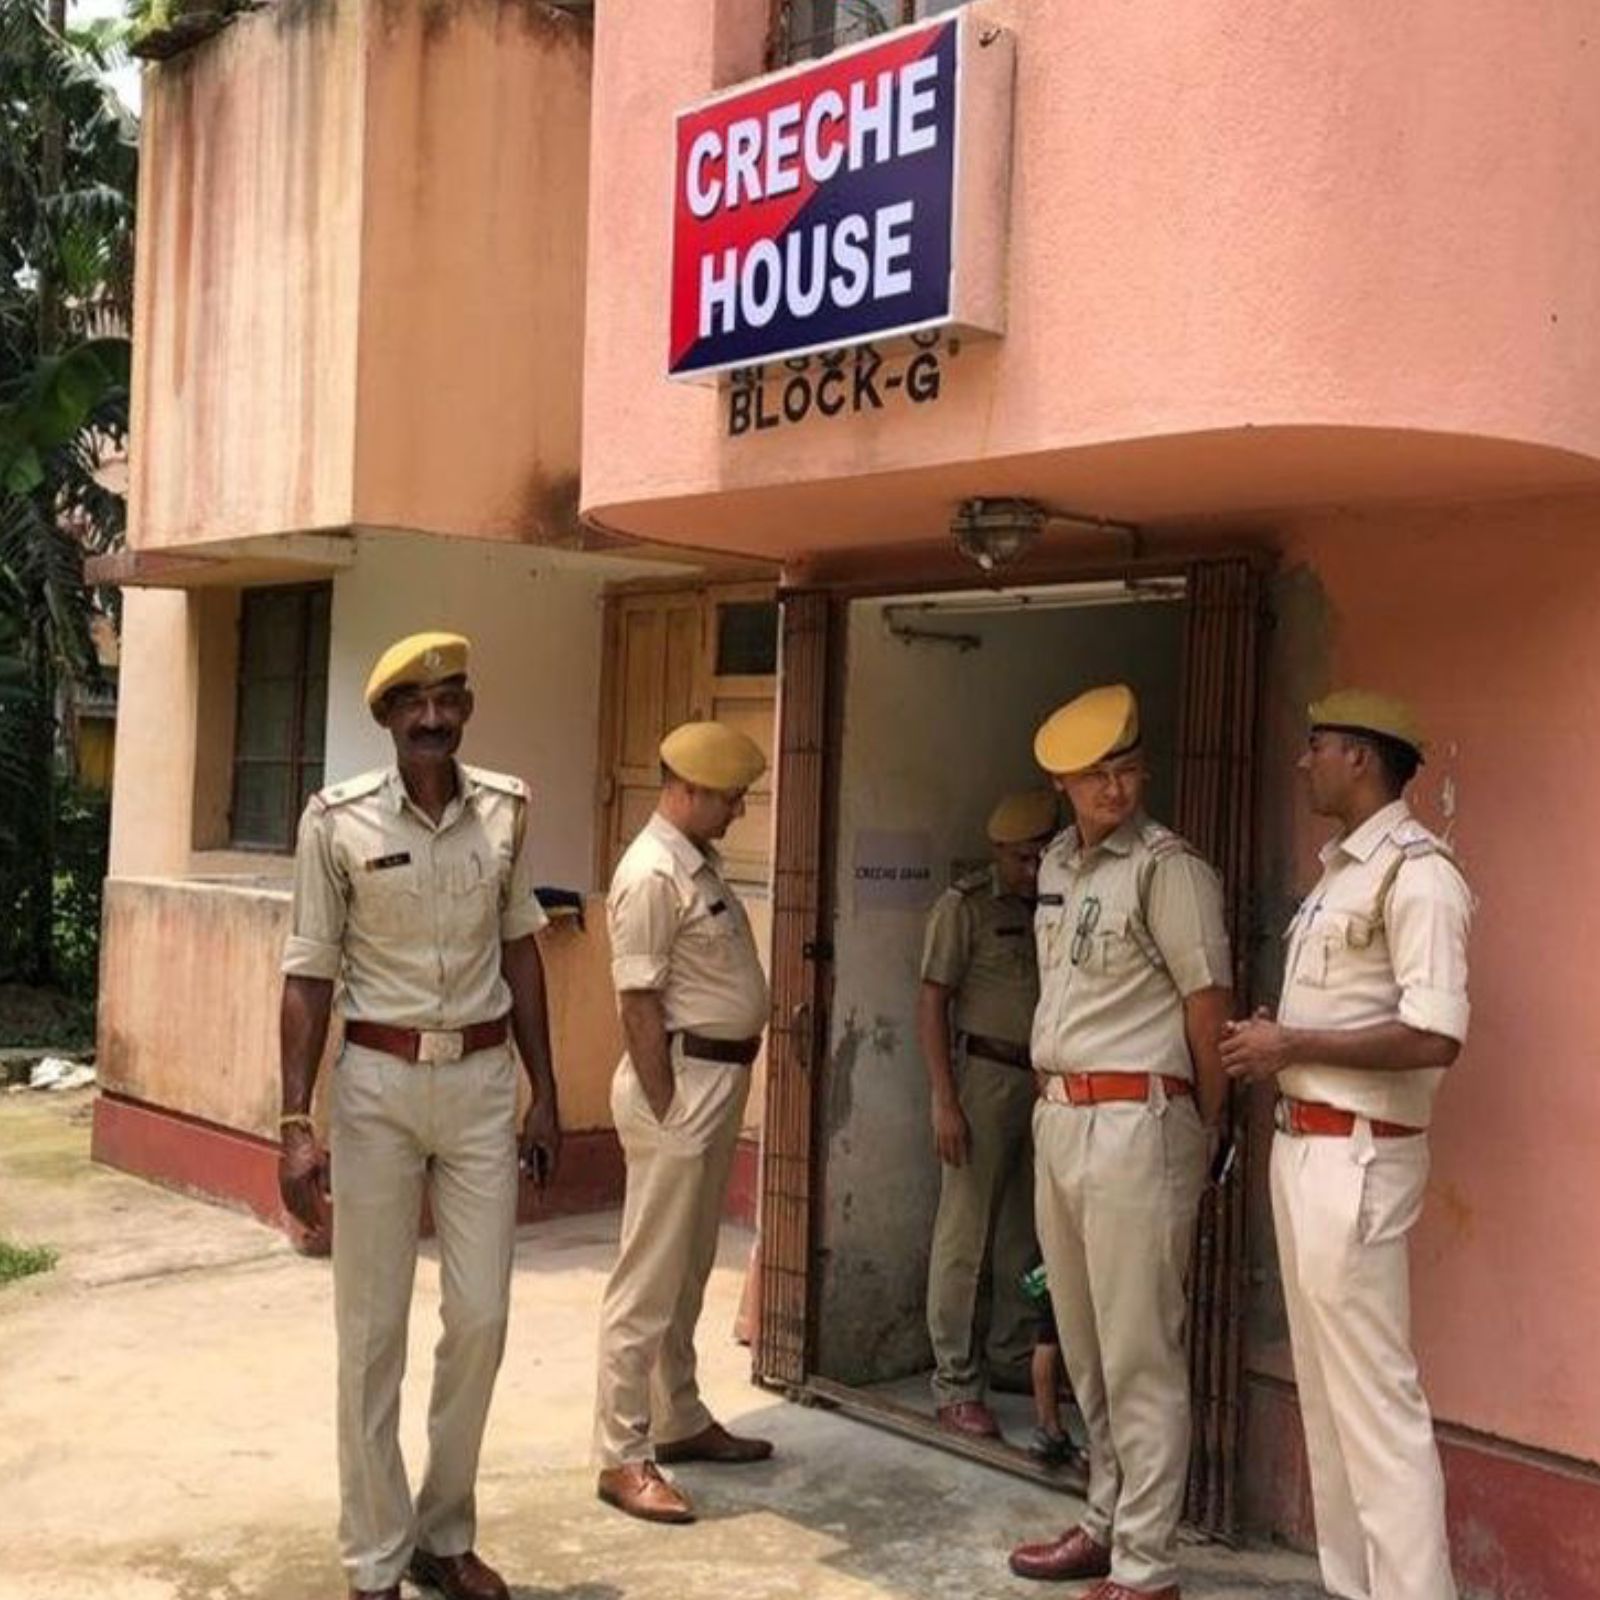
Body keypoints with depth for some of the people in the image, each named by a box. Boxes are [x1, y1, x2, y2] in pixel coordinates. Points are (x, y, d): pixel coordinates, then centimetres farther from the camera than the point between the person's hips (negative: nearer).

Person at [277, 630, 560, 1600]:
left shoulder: (506, 809, 2)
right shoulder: (338, 821, -7)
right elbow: (311, 975, -4)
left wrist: (545, 1096, 11)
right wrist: (297, 1125, -9)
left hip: (483, 1080, 3)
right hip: (378, 1082, -3)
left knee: (481, 1317, 6)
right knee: (374, 1328, 5)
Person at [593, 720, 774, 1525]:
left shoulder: (701, 863, 13)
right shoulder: (652, 875, -17)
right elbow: (638, 1004, -19)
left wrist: (716, 1096, 16)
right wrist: (666, 1111, -19)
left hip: (720, 1080, 10)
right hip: (679, 1078, -10)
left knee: (688, 1270, 19)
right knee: (649, 1278, -3)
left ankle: (680, 1420, 31)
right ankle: (622, 1457, 5)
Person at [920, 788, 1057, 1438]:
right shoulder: (965, 906, -5)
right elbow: (932, 1002, -7)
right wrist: (945, 1101, -13)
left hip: (1042, 1084, 6)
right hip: (985, 1075, -6)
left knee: (1022, 1232, 14)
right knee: (965, 1233, -2)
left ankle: (1012, 1356, 29)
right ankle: (955, 1383, 5)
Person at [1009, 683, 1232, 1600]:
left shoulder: (1168, 868, -10)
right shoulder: (1058, 865, 14)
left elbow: (1209, 1010, -9)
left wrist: (1202, 1135, -1)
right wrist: (1054, 1104, 14)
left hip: (1134, 1123, -8)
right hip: (1057, 1116, 8)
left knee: (1139, 1356, -2)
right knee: (1086, 1349, 17)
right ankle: (1107, 1523, 31)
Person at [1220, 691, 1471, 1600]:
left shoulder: (1416, 873, -14)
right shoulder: (1341, 870, 15)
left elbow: (1433, 1037, -23)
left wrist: (1292, 1046, -16)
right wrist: (1272, 1049, 6)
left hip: (1354, 1157, -10)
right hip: (1303, 1144, 10)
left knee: (1375, 1396, -5)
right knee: (1324, 1388, 15)